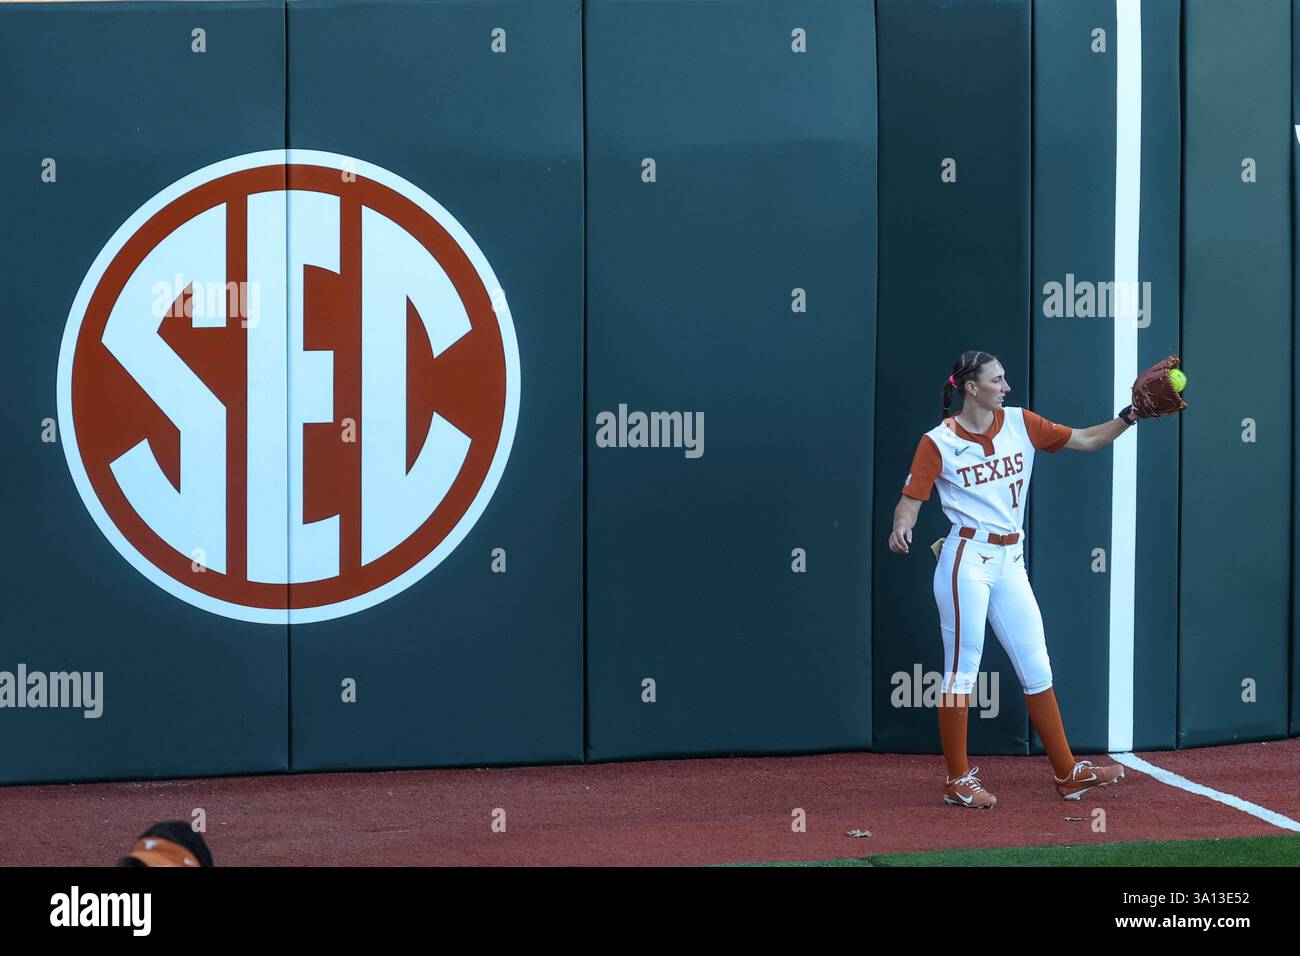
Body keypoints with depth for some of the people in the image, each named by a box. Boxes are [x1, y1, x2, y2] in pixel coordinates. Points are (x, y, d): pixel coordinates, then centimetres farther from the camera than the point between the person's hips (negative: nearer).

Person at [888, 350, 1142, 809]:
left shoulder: (1020, 423, 7)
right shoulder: (939, 442, -6)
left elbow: (1086, 440, 10)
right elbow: (911, 499, -7)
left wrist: (1130, 415, -2)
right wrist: (901, 527, -28)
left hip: (1010, 562, 6)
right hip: (966, 561, -6)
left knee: (1037, 668, 9)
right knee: (961, 671, -2)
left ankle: (1067, 773, 16)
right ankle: (957, 780, 7)